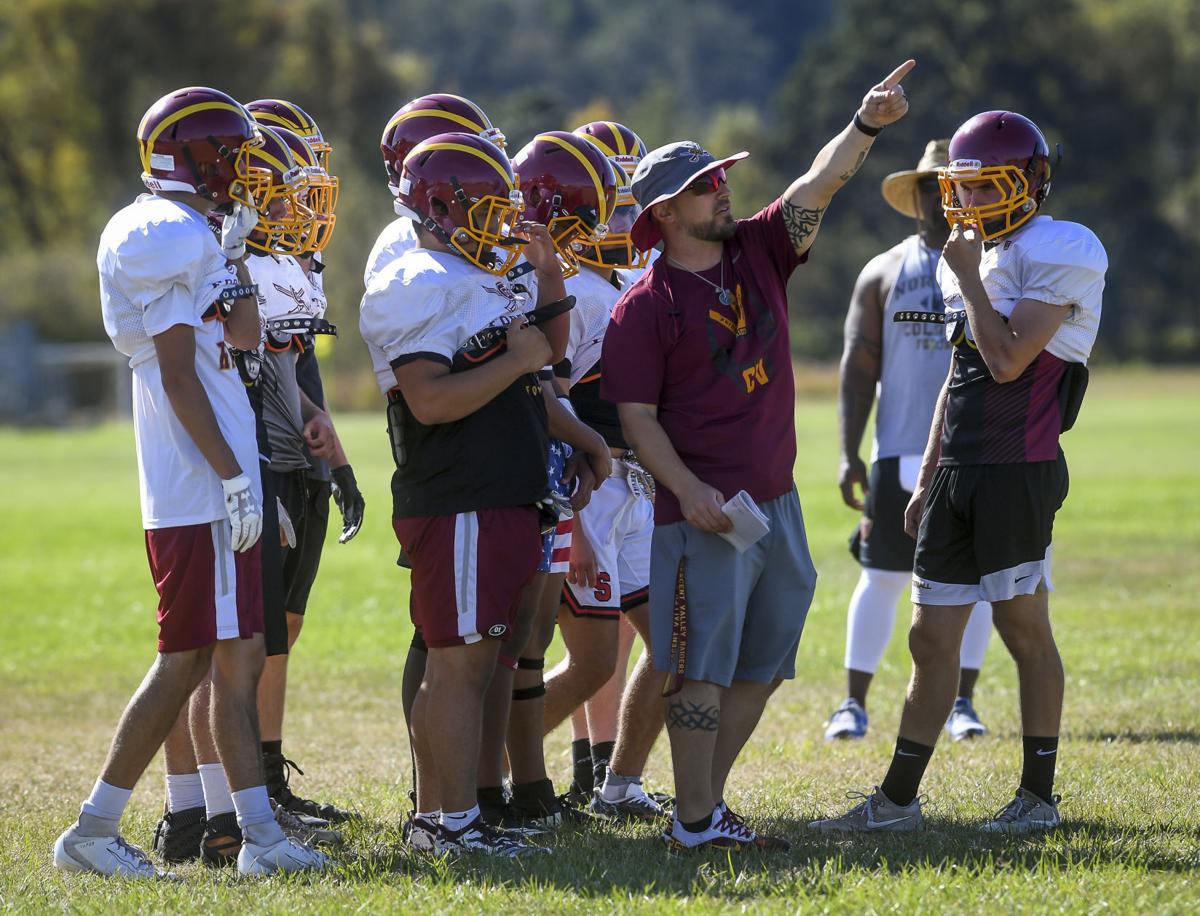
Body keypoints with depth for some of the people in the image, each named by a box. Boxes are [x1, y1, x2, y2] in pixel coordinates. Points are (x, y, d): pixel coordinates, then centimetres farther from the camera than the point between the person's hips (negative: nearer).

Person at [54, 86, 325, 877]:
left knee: (241, 656, 8)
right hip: (200, 494, -10)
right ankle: (94, 829, -2)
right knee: (186, 661, -7)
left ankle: (260, 834, 9)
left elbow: (244, 338, 23)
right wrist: (234, 477, -19)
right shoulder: (172, 237, -14)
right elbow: (179, 378, -18)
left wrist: (237, 251, 16)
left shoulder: (191, 236, 16)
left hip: (216, 492, 10)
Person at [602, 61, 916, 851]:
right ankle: (696, 823, 1)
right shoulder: (646, 309, -7)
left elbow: (818, 187, -1)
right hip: (704, 508, -7)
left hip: (777, 499, 7)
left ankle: (707, 805, 20)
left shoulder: (759, 252, 9)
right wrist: (688, 490, -20)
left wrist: (866, 124, -16)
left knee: (761, 666, 11)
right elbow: (637, 416, -9)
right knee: (703, 666, -4)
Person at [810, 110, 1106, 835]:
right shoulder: (973, 257, 17)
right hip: (959, 471, 8)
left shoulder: (1060, 254, -10)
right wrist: (930, 478, 21)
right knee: (932, 637, 8)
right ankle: (897, 801, 11)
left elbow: (1007, 360, -19)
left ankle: (1039, 797, 8)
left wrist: (969, 278, -9)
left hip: (1018, 470, -8)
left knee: (1024, 627, -1)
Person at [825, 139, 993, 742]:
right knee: (882, 577, -1)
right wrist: (849, 454, -3)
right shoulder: (883, 273, 9)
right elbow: (859, 366, 5)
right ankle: (854, 703, 5)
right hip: (900, 453, 0)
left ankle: (961, 703, 9)